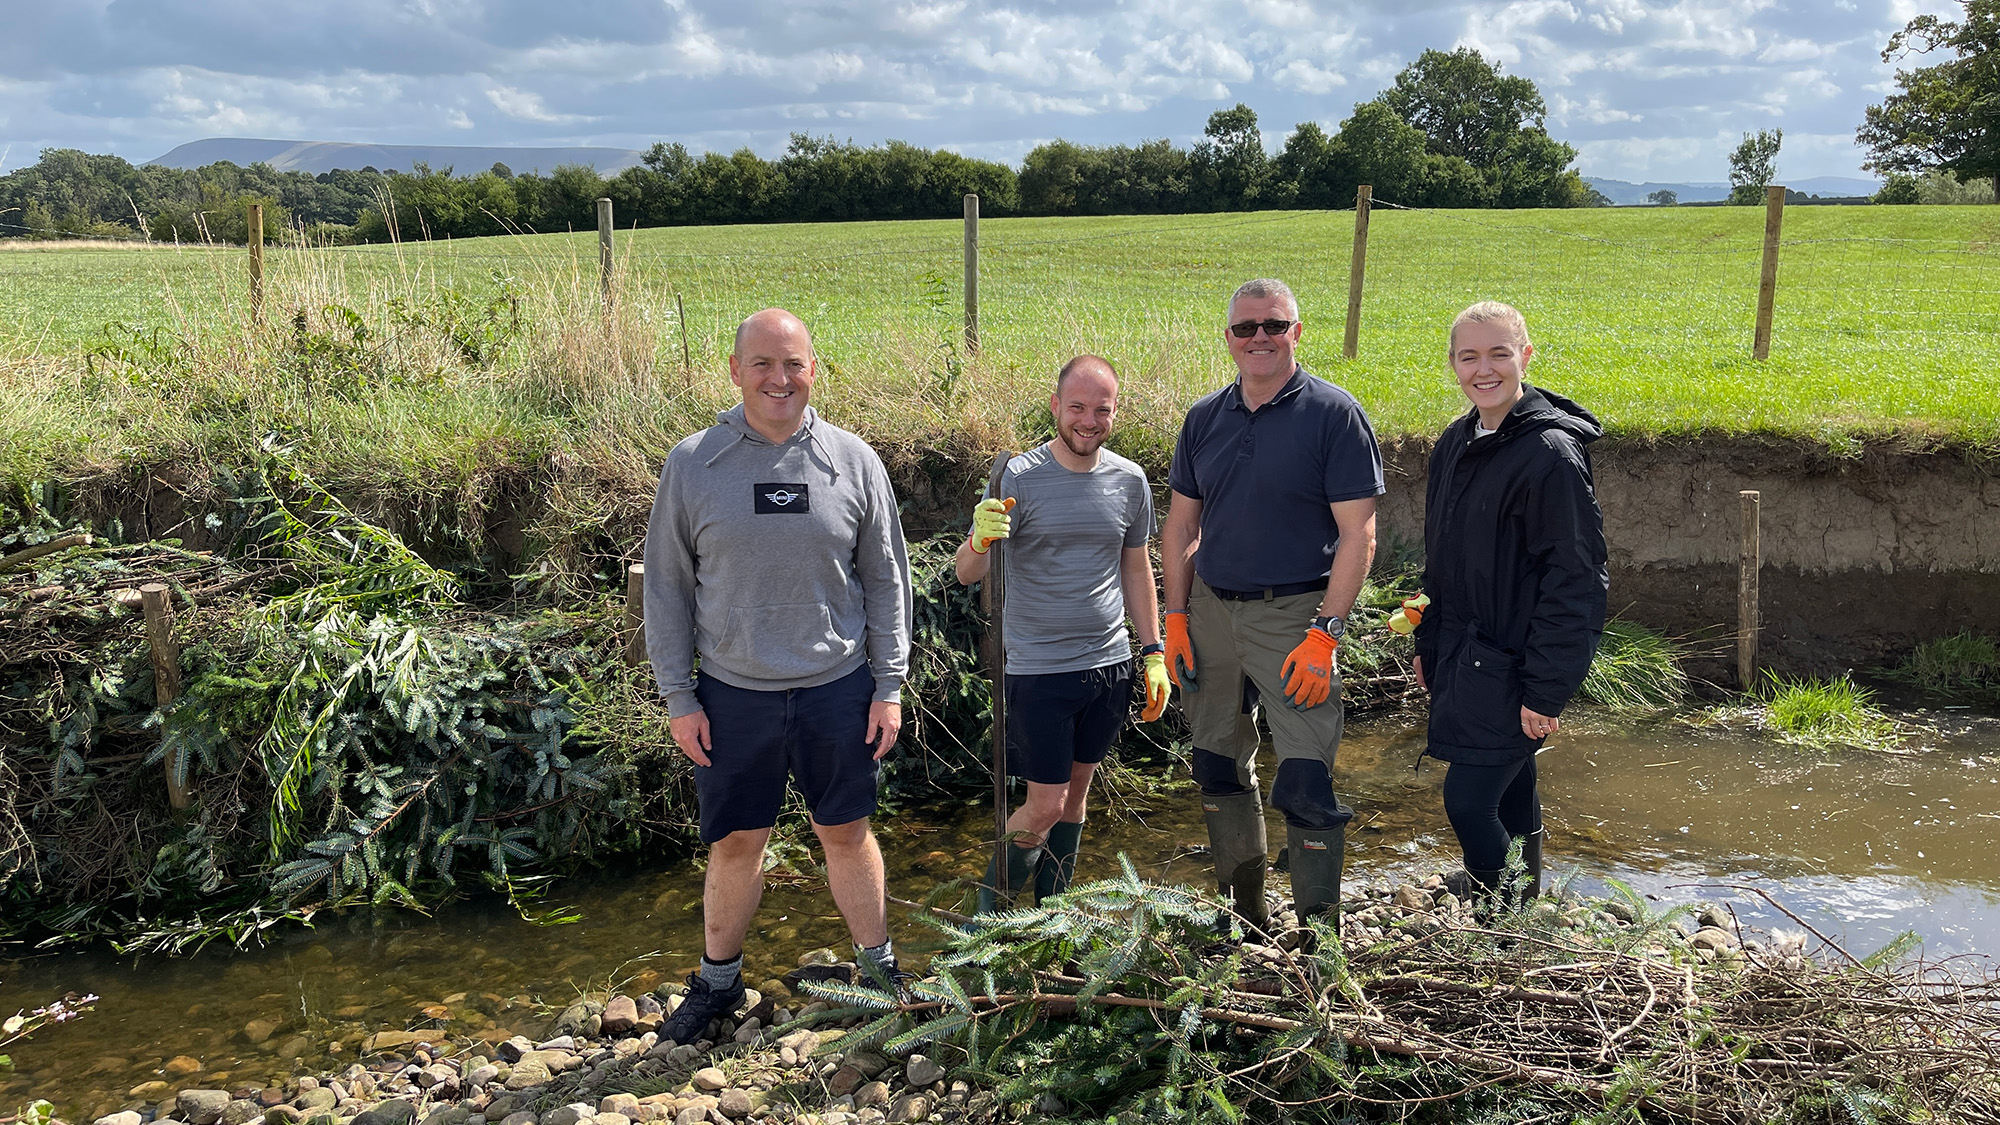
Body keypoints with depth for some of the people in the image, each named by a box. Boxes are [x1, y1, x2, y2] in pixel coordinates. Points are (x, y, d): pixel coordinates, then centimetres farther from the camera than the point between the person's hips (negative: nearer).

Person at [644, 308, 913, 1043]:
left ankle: (880, 966, 32)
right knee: (734, 844, 11)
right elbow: (666, 587, 2)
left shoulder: (853, 462, -2)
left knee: (847, 834, 13)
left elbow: (887, 579, 4)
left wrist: (889, 686, 2)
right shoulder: (691, 465, -4)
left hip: (837, 691, 0)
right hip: (733, 694, 0)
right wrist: (678, 697, -1)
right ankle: (717, 980, 32)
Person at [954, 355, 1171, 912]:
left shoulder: (1130, 480, 3)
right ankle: (991, 908, 22)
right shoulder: (1020, 477, -10)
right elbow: (967, 573, -13)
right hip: (1038, 668, -4)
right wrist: (981, 539, -36)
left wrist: (1154, 653, 12)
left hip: (1109, 663, 4)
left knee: (1076, 793, 14)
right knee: (1045, 806, -2)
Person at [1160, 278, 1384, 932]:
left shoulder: (1333, 414, -7)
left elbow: (1358, 535, -11)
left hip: (1294, 615, -5)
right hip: (1210, 612, 6)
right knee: (1220, 772, 14)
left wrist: (1324, 634, -17)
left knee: (1306, 787, -7)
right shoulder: (1204, 418, 8)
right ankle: (1241, 919, 30)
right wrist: (1176, 619, 6)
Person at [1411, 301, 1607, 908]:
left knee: (1468, 798, -7)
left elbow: (1577, 580, -20)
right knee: (1507, 786, 20)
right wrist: (1429, 645, 16)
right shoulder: (1456, 443, 8)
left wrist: (1546, 691, -21)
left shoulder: (1551, 453, -18)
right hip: (1460, 654, 8)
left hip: (1510, 665, -7)